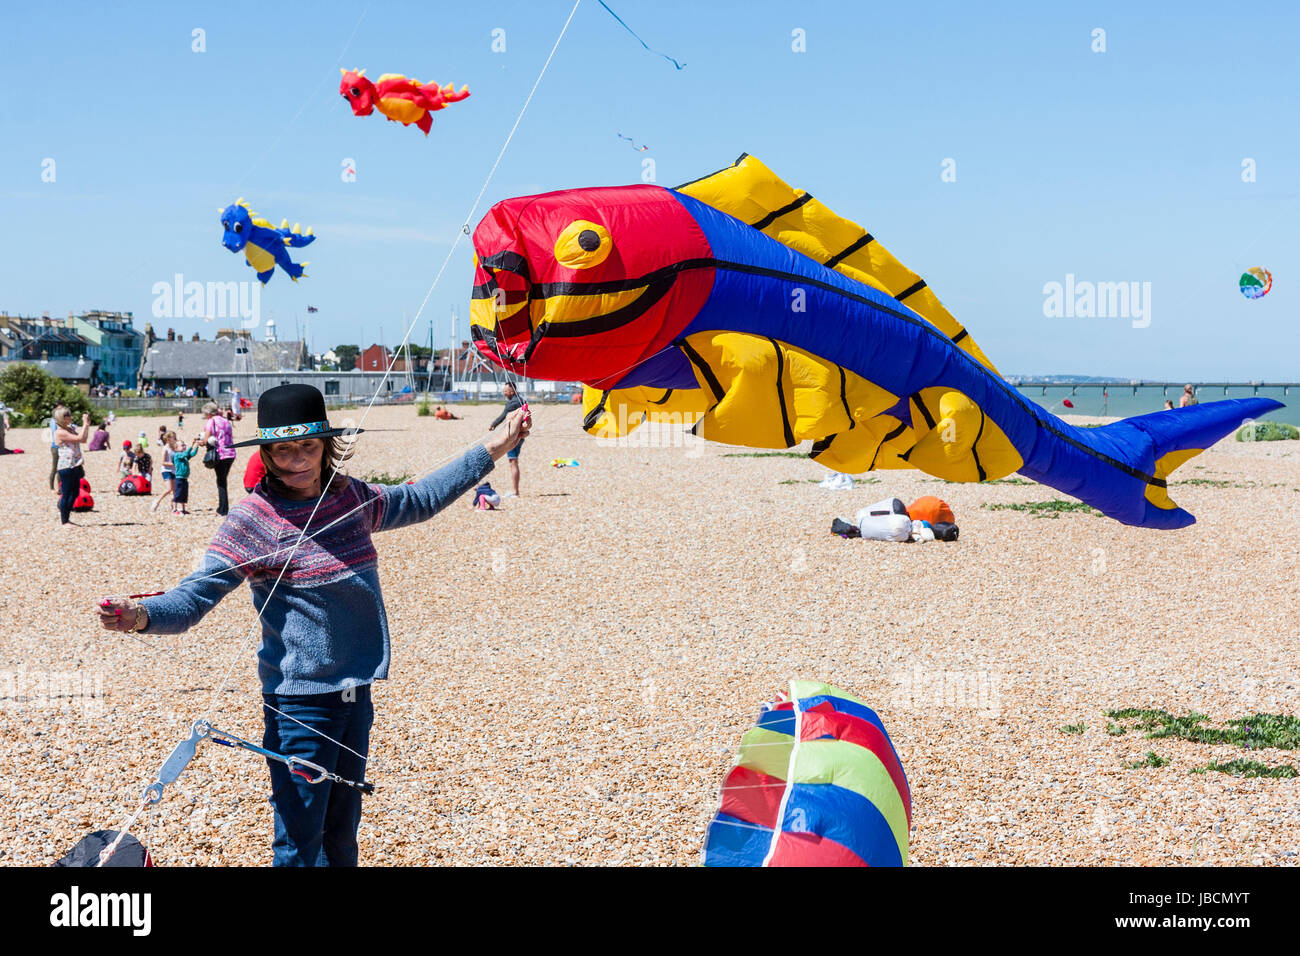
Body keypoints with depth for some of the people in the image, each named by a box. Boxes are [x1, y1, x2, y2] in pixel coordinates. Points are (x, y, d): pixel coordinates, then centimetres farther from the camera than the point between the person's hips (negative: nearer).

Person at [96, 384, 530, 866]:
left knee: (342, 833, 20)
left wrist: (493, 449, 24)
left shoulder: (352, 498, 4)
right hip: (299, 697, -6)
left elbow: (419, 500, 22)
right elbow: (193, 596, -17)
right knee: (300, 842, -4)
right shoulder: (252, 519, -13)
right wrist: (141, 615, -38)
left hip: (355, 690, 6)